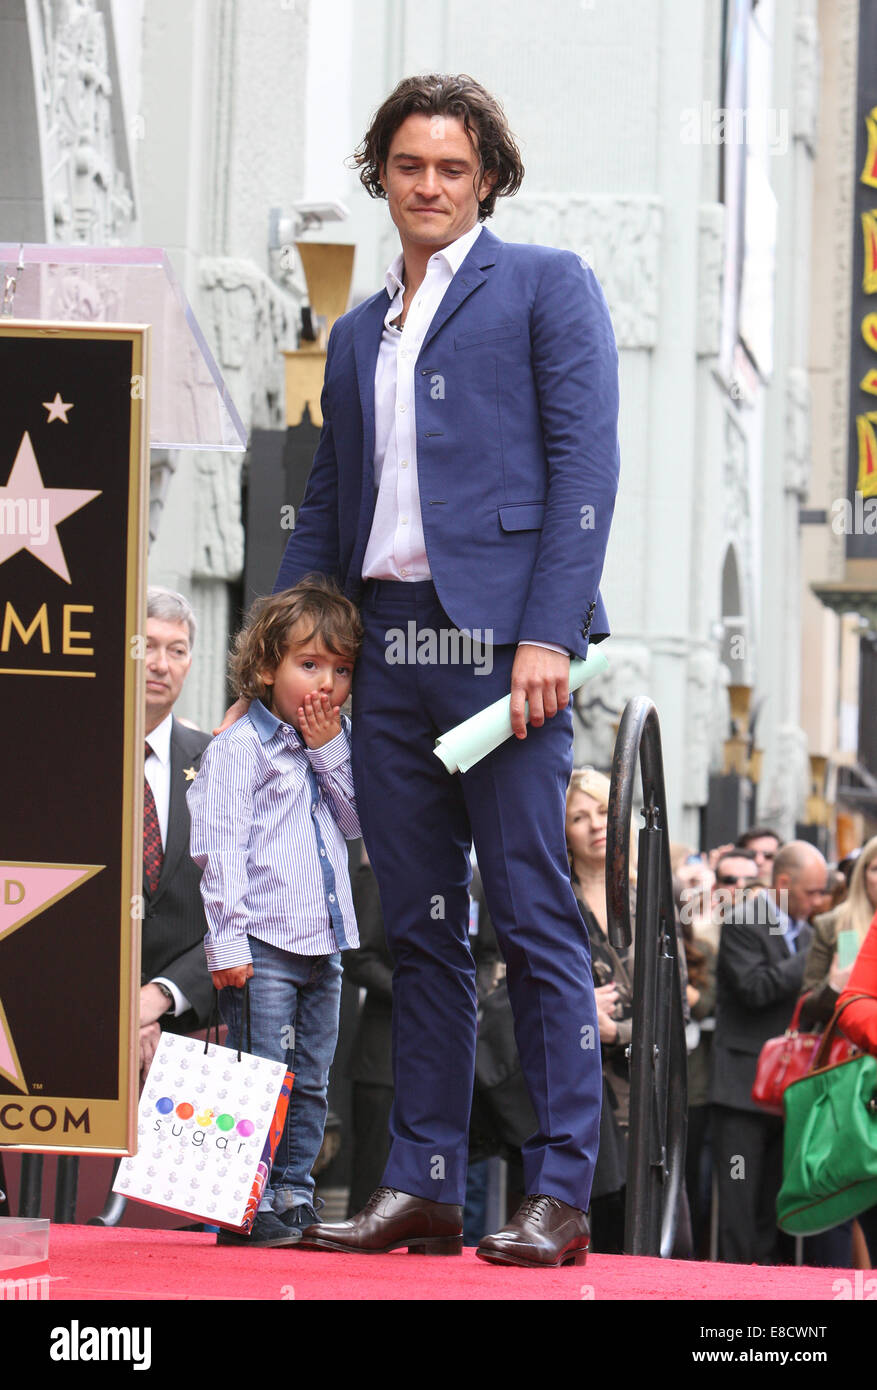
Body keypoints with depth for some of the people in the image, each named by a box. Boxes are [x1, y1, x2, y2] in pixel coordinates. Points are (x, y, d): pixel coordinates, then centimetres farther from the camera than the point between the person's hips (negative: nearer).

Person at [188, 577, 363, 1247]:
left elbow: (356, 822, 10)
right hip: (263, 946, -7)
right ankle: (247, 1208, -6)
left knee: (310, 1083, 10)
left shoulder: (332, 748, 18)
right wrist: (226, 940, -18)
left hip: (323, 944, 7)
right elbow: (219, 848, -12)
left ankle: (294, 1198, 17)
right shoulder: (238, 747, -6)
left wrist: (331, 751, 0)